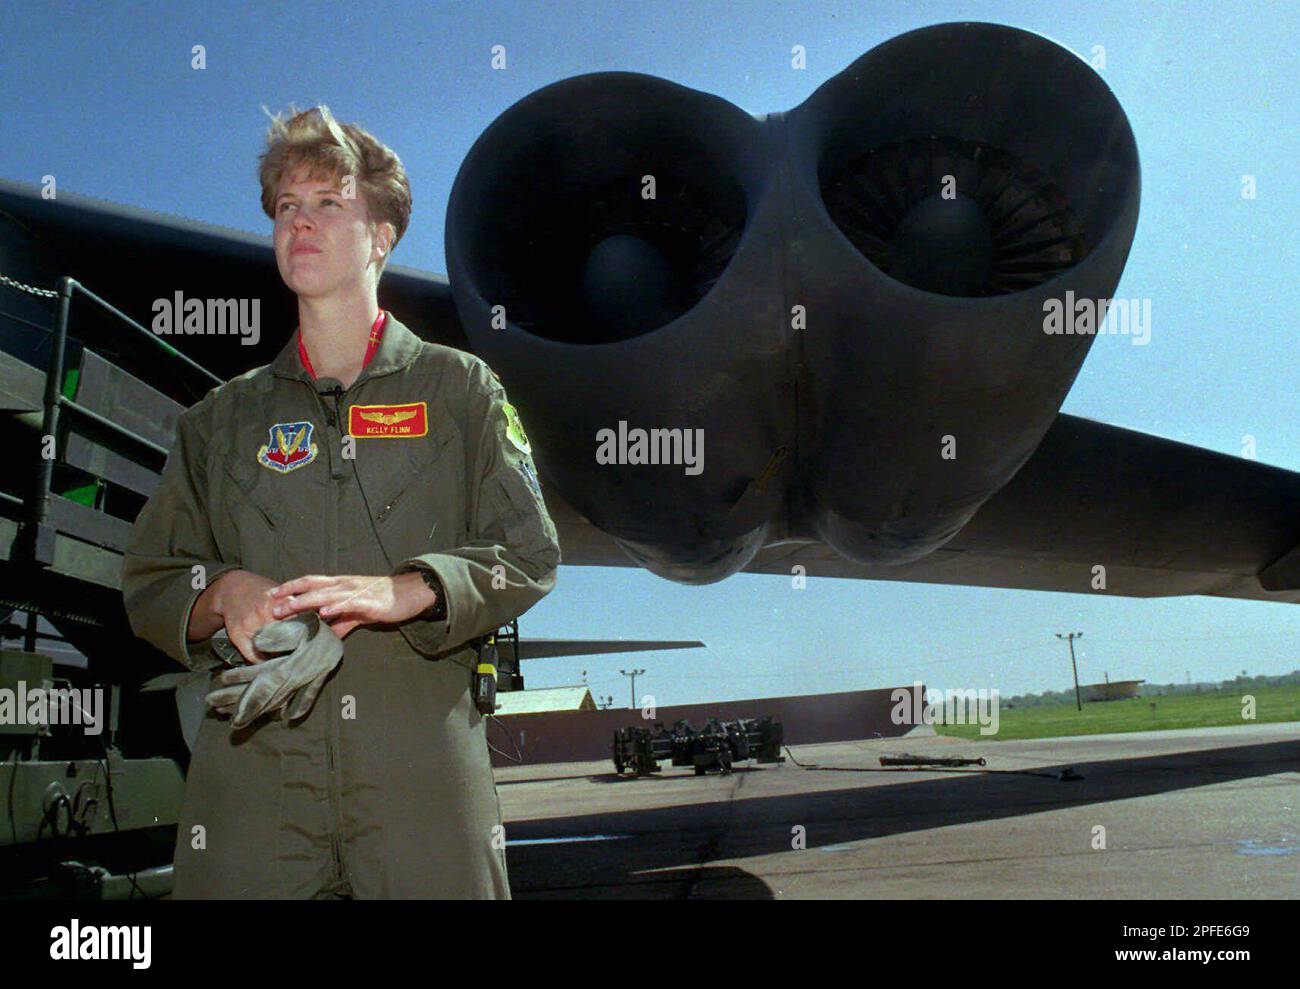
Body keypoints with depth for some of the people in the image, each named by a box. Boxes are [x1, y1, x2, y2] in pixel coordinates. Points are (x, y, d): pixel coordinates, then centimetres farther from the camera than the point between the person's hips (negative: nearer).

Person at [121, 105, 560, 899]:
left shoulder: (459, 388, 8)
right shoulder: (225, 417, 16)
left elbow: (530, 556, 1)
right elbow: (149, 580, 15)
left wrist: (405, 590, -16)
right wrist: (224, 593, -8)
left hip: (425, 770, -1)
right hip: (254, 767, 2)